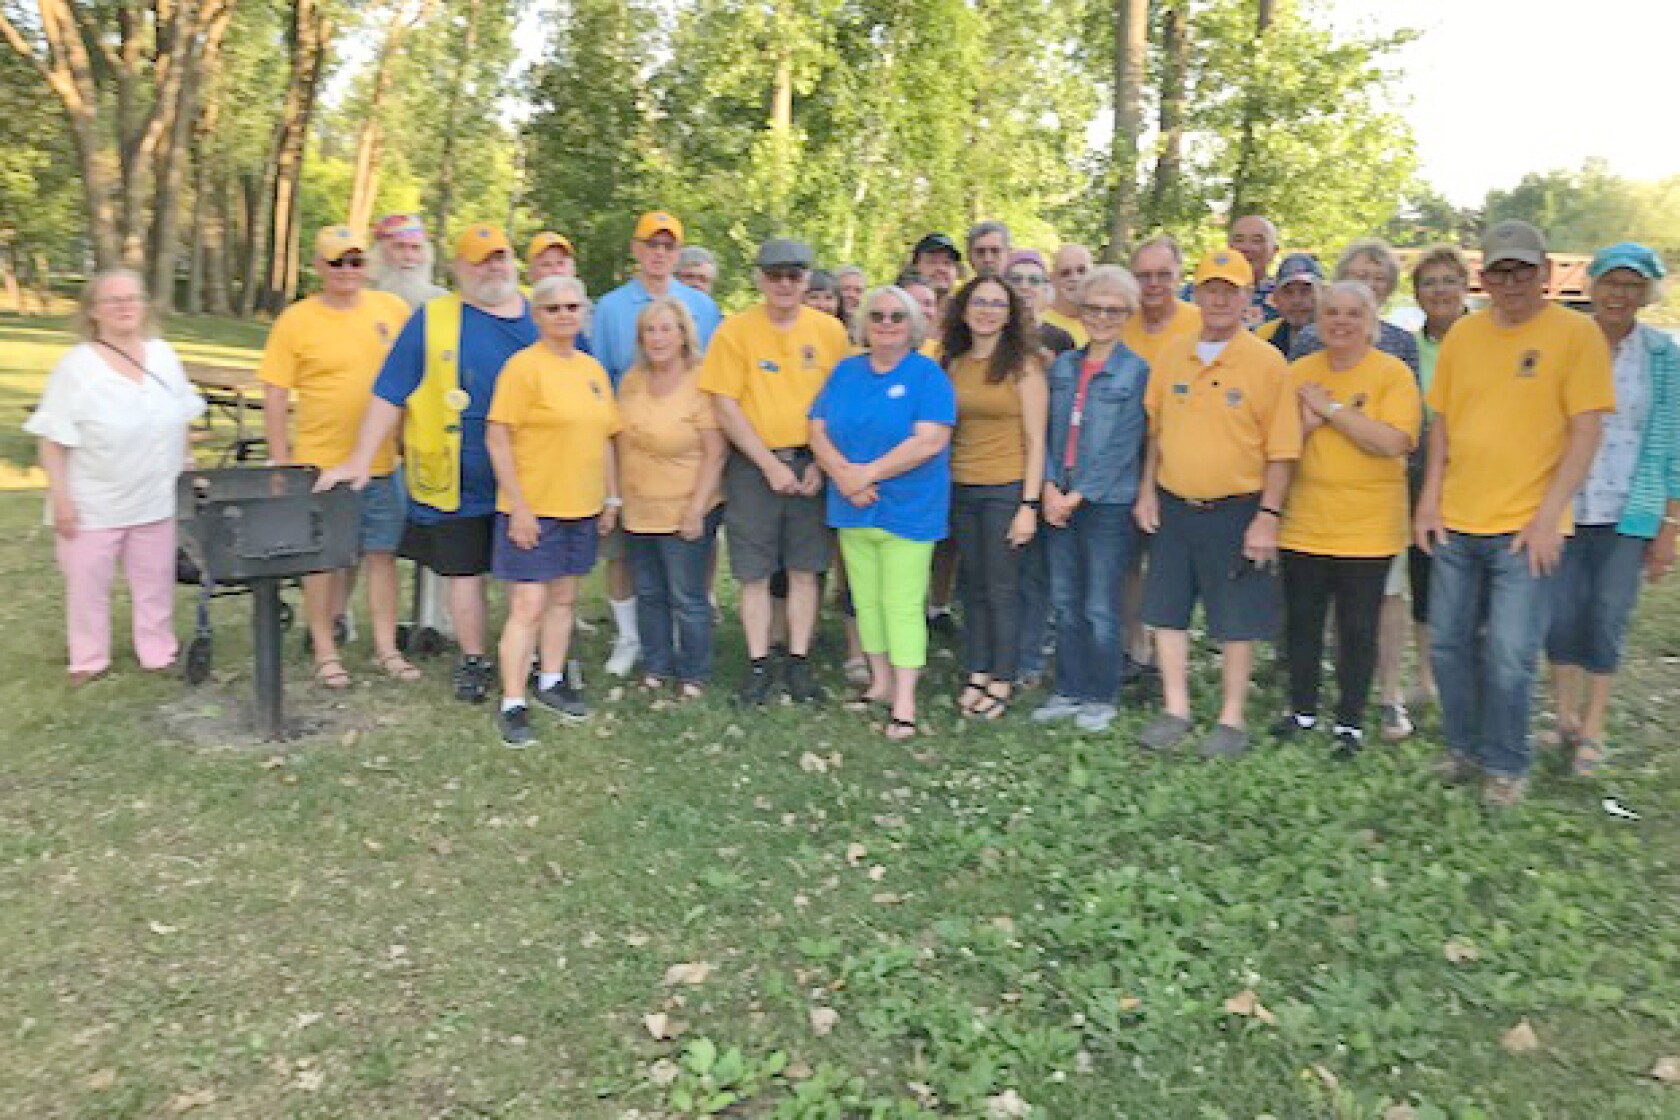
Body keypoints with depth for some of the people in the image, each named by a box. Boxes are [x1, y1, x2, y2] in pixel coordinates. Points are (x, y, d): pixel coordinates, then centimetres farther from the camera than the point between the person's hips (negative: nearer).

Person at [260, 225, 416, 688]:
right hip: (321, 463, -2)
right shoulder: (296, 320, -5)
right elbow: (274, 396, -4)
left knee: (382, 554, 10)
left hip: (382, 462, 2)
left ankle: (386, 648, 21)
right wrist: (280, 461, -6)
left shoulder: (393, 309, 2)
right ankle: (325, 651, 21)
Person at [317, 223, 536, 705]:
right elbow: (390, 393, -1)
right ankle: (473, 660, 26)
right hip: (460, 482, -1)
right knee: (463, 570, 9)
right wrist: (361, 460, -5)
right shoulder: (433, 320, -1)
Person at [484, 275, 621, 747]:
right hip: (532, 510, -7)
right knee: (528, 606, -6)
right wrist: (518, 506, -17)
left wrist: (611, 498, 13)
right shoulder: (524, 365, -11)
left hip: (581, 509, 7)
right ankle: (512, 704, 3)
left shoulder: (593, 369, 10)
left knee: (564, 599, 16)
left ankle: (551, 682, 31)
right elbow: (497, 438, -14)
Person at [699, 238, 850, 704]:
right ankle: (758, 666, 17)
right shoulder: (735, 330, -4)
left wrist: (821, 464, -5)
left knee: (804, 570, 7)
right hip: (752, 464, -2)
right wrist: (771, 465, -10)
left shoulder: (829, 329, 2)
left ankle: (799, 663, 19)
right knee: (754, 573, 4)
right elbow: (725, 406, -7)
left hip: (811, 464, 2)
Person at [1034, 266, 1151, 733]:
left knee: (1100, 608, 1)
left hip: (1108, 504, -4)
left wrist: (1078, 495, -13)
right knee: (1065, 603, 10)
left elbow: (1123, 447, -11)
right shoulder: (1063, 366, 9)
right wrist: (1050, 486, -6)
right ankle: (1069, 691, 23)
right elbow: (1050, 431, 8)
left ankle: (1101, 698, 17)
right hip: (1060, 503, 5)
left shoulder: (1137, 372, -6)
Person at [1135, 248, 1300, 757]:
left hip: (1237, 510, -4)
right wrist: (1147, 492, 7)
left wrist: (1268, 516, -12)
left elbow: (1281, 449, -8)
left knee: (1237, 621, 5)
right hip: (1173, 506, 4)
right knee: (1167, 611, 8)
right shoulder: (1172, 358, 5)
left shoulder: (1267, 362, -8)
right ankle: (1176, 711, 22)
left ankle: (1232, 719, 20)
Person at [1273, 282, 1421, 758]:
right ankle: (1302, 710, 29)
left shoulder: (1393, 374, -6)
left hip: (1367, 530, -3)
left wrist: (1330, 407, -17)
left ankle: (1350, 722, 20)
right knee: (1301, 623, 12)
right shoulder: (1299, 372, 6)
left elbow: (1393, 442, -21)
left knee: (1358, 630, 5)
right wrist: (1307, 421, -14)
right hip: (1304, 525, 4)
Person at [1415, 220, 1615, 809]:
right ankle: (1463, 749, 30)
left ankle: (1506, 766, 17)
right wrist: (1430, 499, 4)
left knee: (1509, 658, -3)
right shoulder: (1462, 334, 7)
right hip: (1455, 522, 4)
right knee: (1449, 644, 11)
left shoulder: (1576, 333, -6)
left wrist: (1548, 516, -15)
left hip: (1525, 527, -4)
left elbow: (1586, 433, -9)